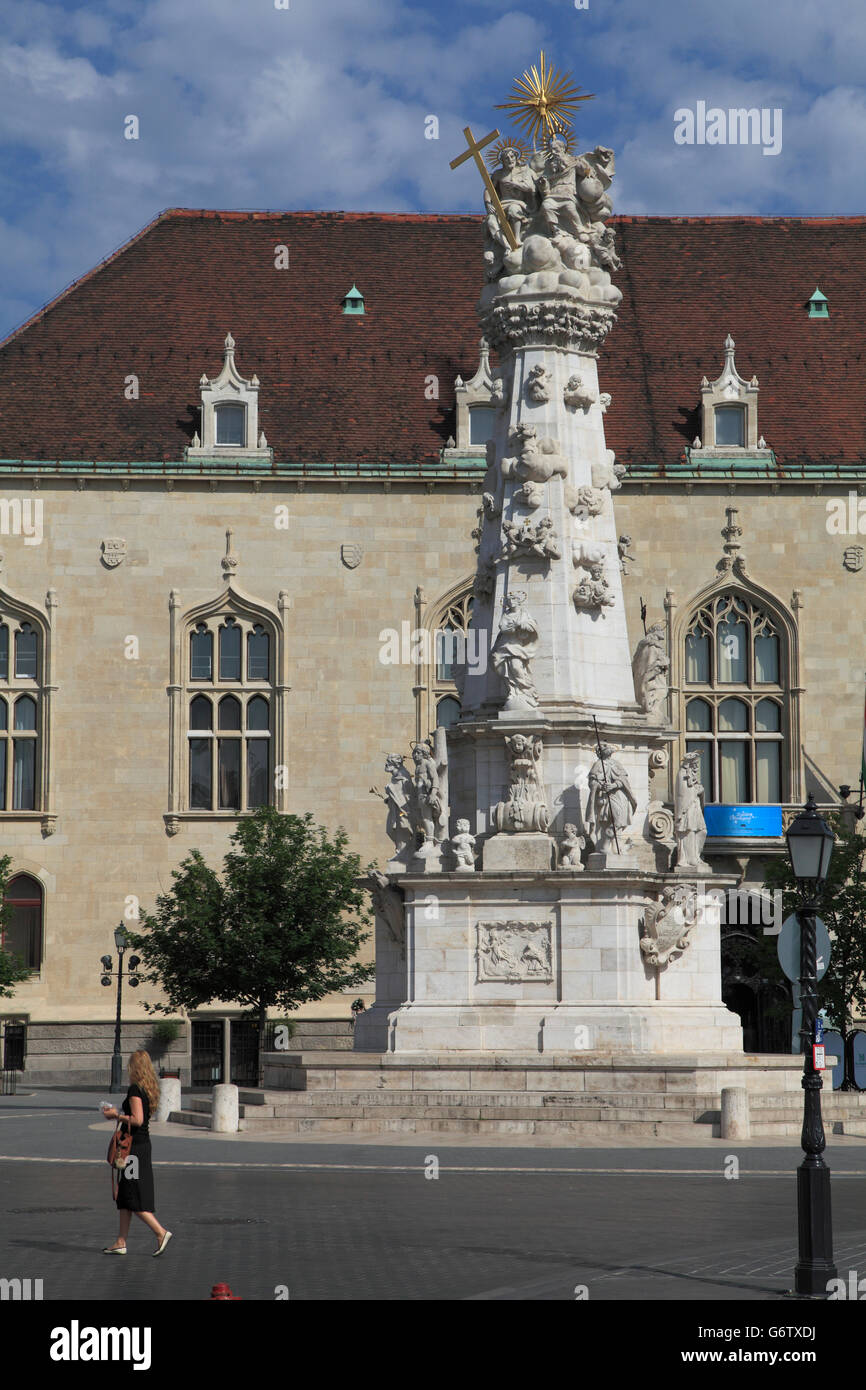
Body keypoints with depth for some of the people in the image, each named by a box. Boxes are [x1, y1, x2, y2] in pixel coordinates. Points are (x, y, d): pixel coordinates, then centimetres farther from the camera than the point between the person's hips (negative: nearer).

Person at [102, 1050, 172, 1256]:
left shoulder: (135, 1089, -16)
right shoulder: (149, 1089, 12)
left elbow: (137, 1120, -22)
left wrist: (116, 1115, -11)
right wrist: (119, 1114, 18)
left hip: (134, 1145, -9)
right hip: (143, 1143, 9)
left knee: (134, 1197, -4)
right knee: (124, 1195, 12)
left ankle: (160, 1232, -7)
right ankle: (121, 1242, 14)